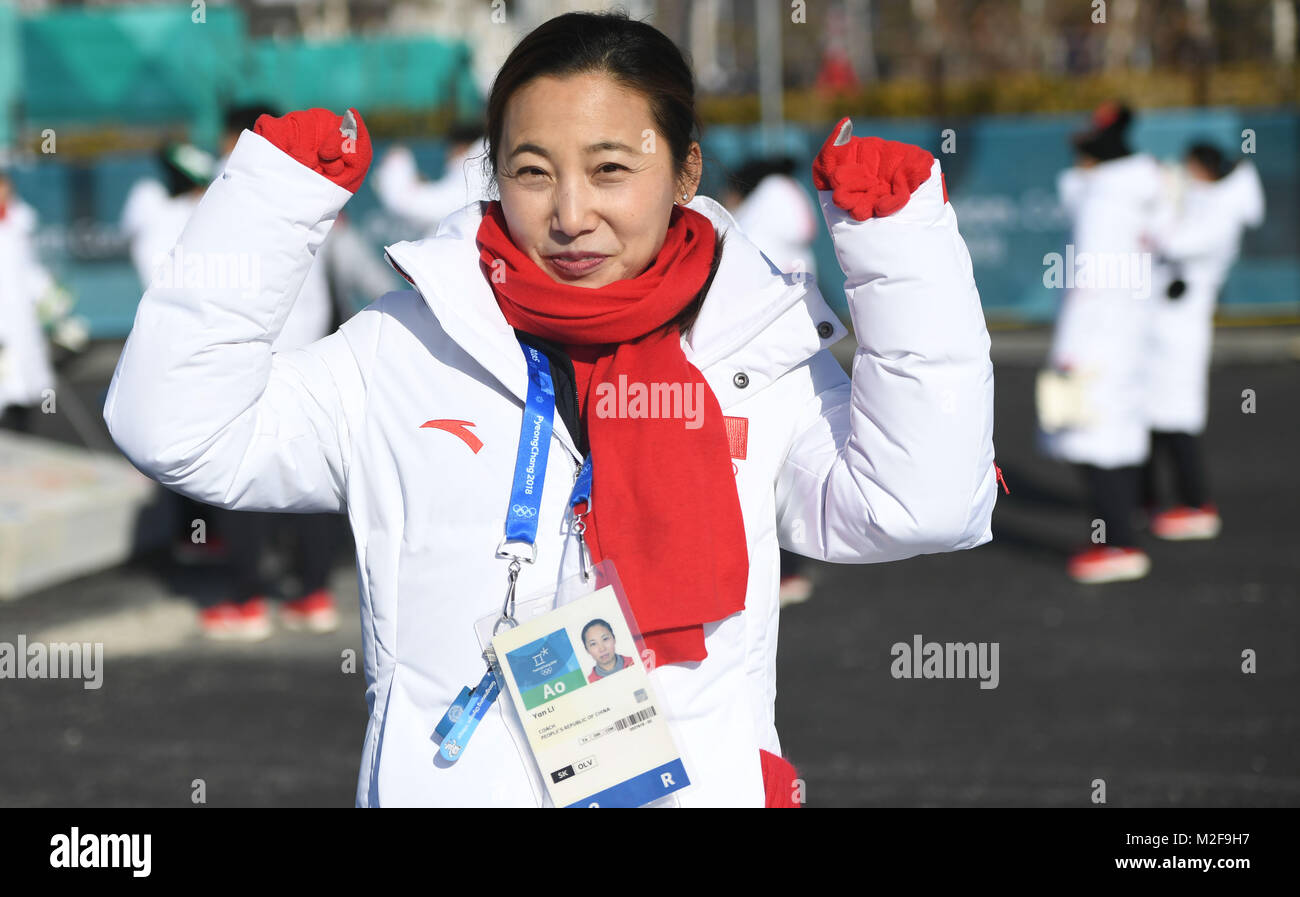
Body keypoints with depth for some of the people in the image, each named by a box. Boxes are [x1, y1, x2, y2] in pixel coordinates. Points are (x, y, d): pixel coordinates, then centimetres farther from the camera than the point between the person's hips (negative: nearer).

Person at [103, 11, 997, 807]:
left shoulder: (762, 358, 9)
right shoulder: (402, 354, 8)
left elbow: (922, 505, -1)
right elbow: (174, 426, 5)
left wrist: (902, 245, -3)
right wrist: (280, 193, 1)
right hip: (449, 782, 0)